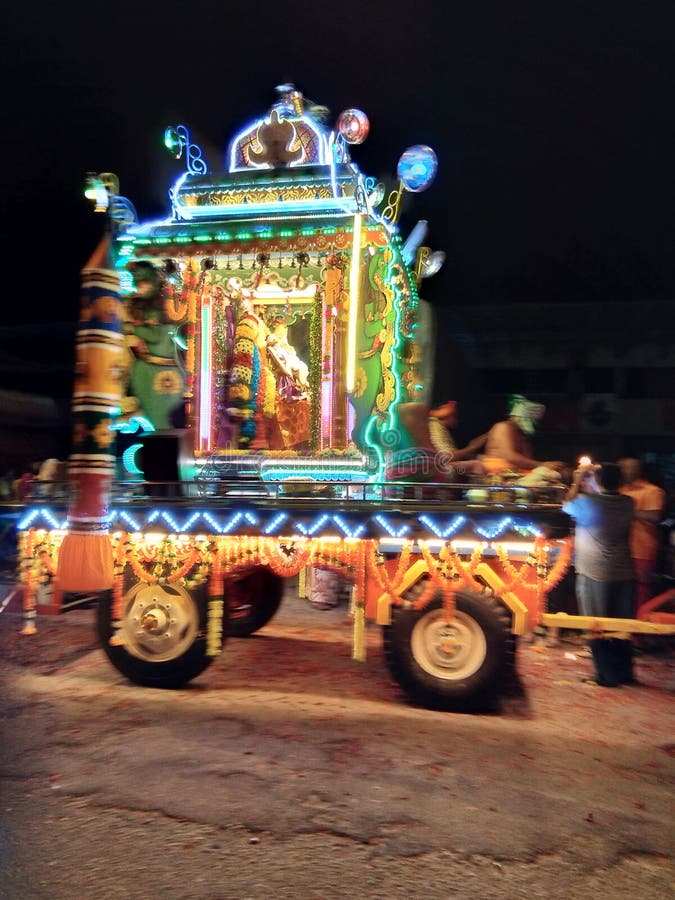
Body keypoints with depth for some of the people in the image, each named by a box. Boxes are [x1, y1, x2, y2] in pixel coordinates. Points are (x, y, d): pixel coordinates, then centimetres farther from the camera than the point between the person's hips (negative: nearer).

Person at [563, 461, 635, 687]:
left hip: (594, 575, -5)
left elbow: (567, 506, 4)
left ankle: (607, 675, 12)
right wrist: (589, 484, 19)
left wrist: (577, 482, 13)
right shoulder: (627, 503, -2)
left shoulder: (587, 503, -16)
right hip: (623, 573, 5)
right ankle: (625, 672, 27)